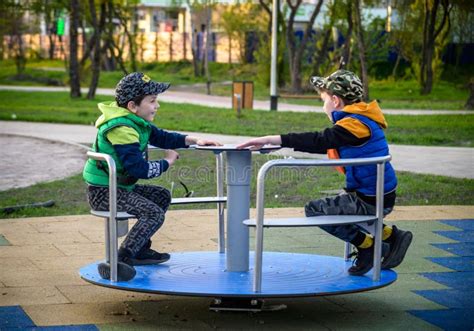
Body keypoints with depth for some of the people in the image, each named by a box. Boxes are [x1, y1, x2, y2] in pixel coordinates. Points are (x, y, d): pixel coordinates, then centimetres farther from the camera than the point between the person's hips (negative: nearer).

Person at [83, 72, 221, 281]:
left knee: (162, 196, 20)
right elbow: (139, 169, -26)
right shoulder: (123, 130, -23)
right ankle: (118, 262, -27)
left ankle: (141, 250, 22)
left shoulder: (137, 122, 9)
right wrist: (167, 162, -10)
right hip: (103, 191, -11)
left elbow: (161, 137, 20)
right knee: (154, 213, -24)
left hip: (120, 186, 11)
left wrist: (193, 140, 5)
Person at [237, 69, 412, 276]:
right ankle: (391, 236, 21)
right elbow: (325, 144, 21)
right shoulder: (361, 120, 13)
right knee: (334, 205, 31)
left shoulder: (354, 124, -19)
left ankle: (368, 247, 0)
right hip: (377, 196, 10)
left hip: (372, 200, -10)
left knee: (314, 210, -9)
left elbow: (320, 141, -29)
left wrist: (271, 140, -32)